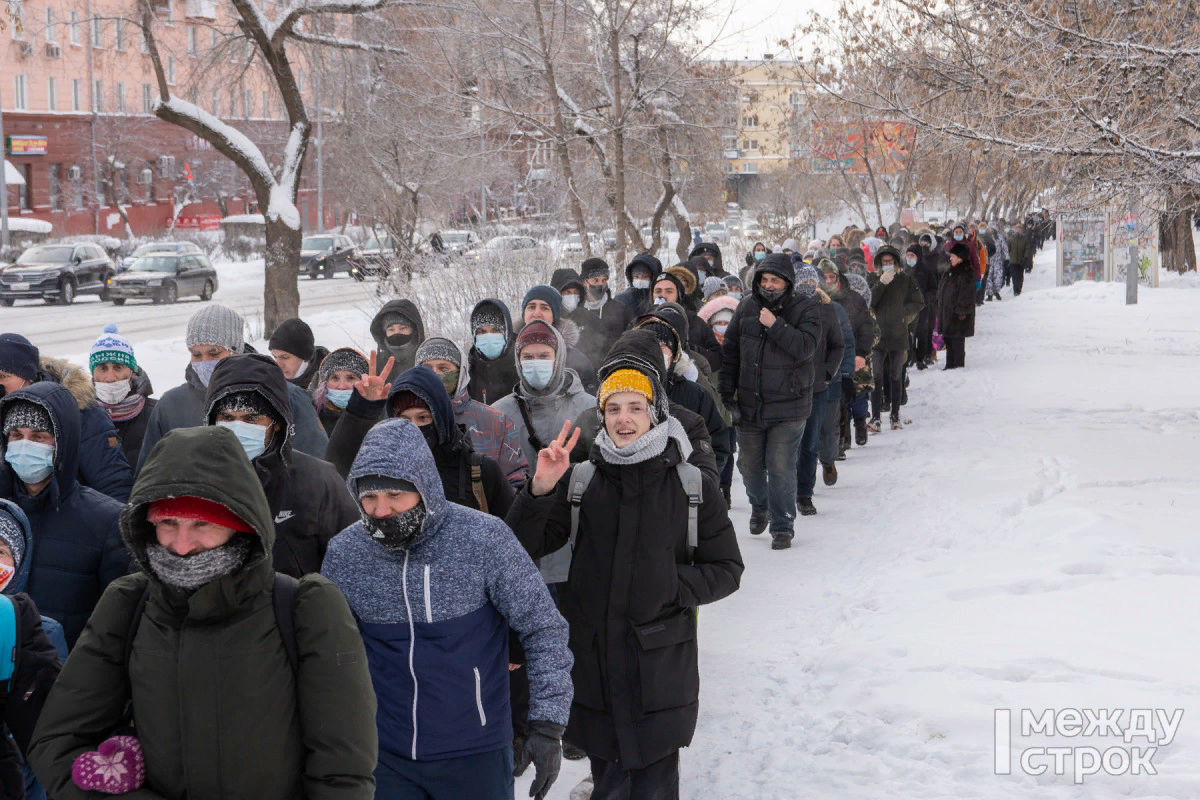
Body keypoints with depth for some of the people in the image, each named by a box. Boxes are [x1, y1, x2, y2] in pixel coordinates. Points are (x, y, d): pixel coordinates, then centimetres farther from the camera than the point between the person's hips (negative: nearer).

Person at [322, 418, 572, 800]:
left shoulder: (484, 538, -14)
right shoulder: (343, 554, -6)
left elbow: (543, 629, -8)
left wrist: (547, 725, -11)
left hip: (475, 755, -2)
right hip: (387, 757, 2)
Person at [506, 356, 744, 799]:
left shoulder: (693, 485, 0)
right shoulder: (579, 480, 3)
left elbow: (727, 569, 5)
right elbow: (526, 546, -4)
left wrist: (672, 586, -12)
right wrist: (539, 491, -20)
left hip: (662, 663, -1)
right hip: (592, 659, 2)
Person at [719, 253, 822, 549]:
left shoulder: (805, 310, -5)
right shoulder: (747, 308, 5)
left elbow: (804, 347, -20)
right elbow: (730, 353, 9)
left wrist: (775, 325, -24)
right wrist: (727, 394, 6)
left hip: (788, 405, -4)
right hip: (749, 405, 4)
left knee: (781, 467, -7)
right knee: (750, 465, 14)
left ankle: (782, 526, 6)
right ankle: (759, 506, 42)